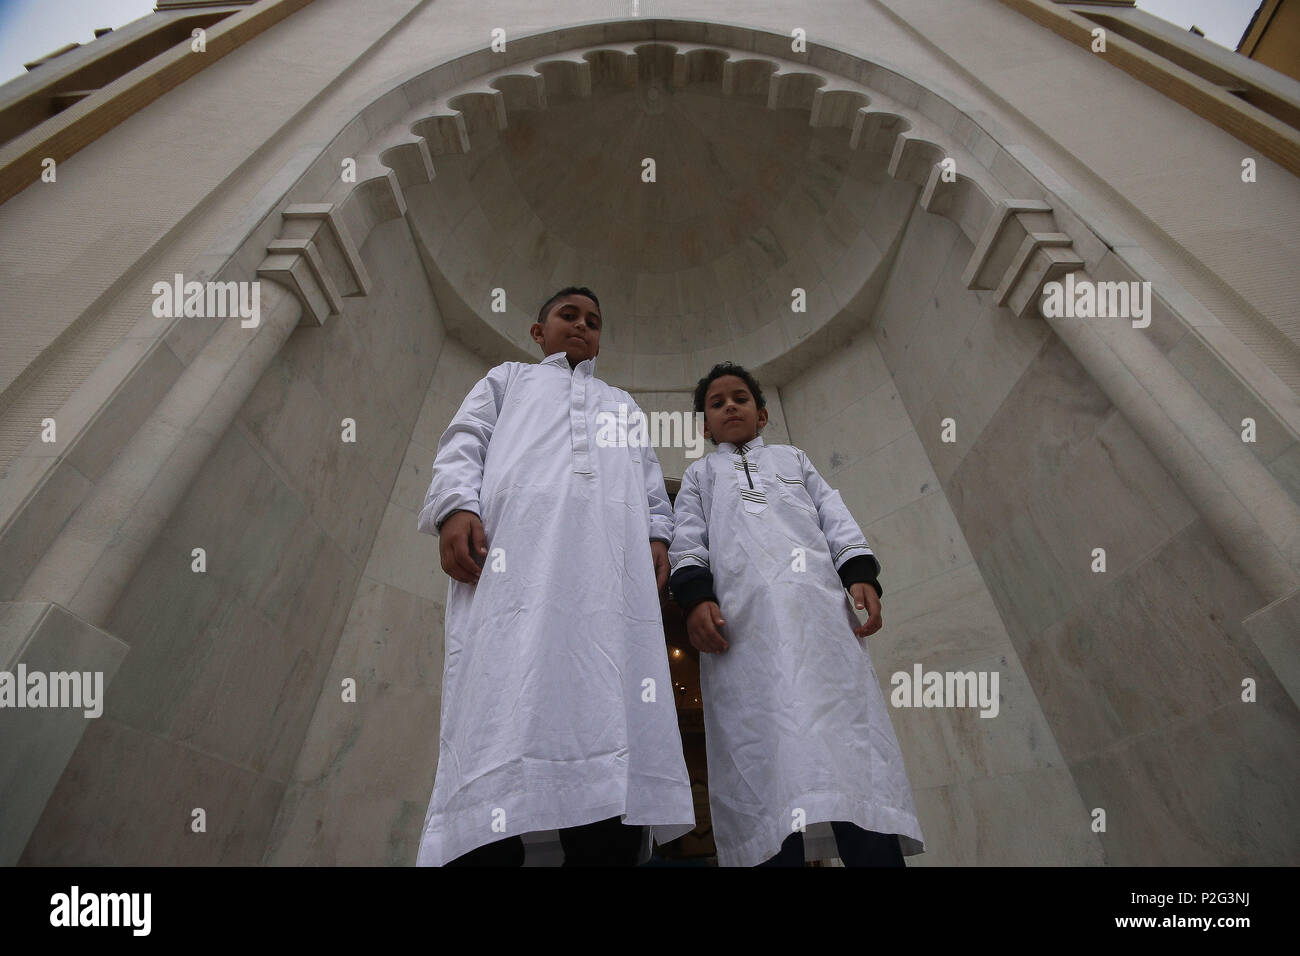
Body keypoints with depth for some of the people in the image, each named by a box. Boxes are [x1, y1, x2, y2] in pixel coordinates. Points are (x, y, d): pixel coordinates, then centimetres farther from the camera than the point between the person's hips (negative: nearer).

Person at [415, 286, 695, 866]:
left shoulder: (623, 404, 41)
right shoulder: (507, 379, 34)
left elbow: (651, 482, 29)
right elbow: (464, 445, 16)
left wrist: (658, 535, 7)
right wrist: (456, 507, -6)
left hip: (613, 559, 3)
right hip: (516, 546, -2)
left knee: (613, 711, -14)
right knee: (500, 708, -19)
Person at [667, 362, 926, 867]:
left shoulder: (793, 458, 34)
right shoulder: (700, 474, 31)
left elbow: (834, 517, 21)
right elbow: (687, 540, 14)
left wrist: (860, 573, 1)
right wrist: (695, 594, -7)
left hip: (819, 605, 1)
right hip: (741, 617, -1)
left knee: (848, 729, -13)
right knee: (762, 742, -12)